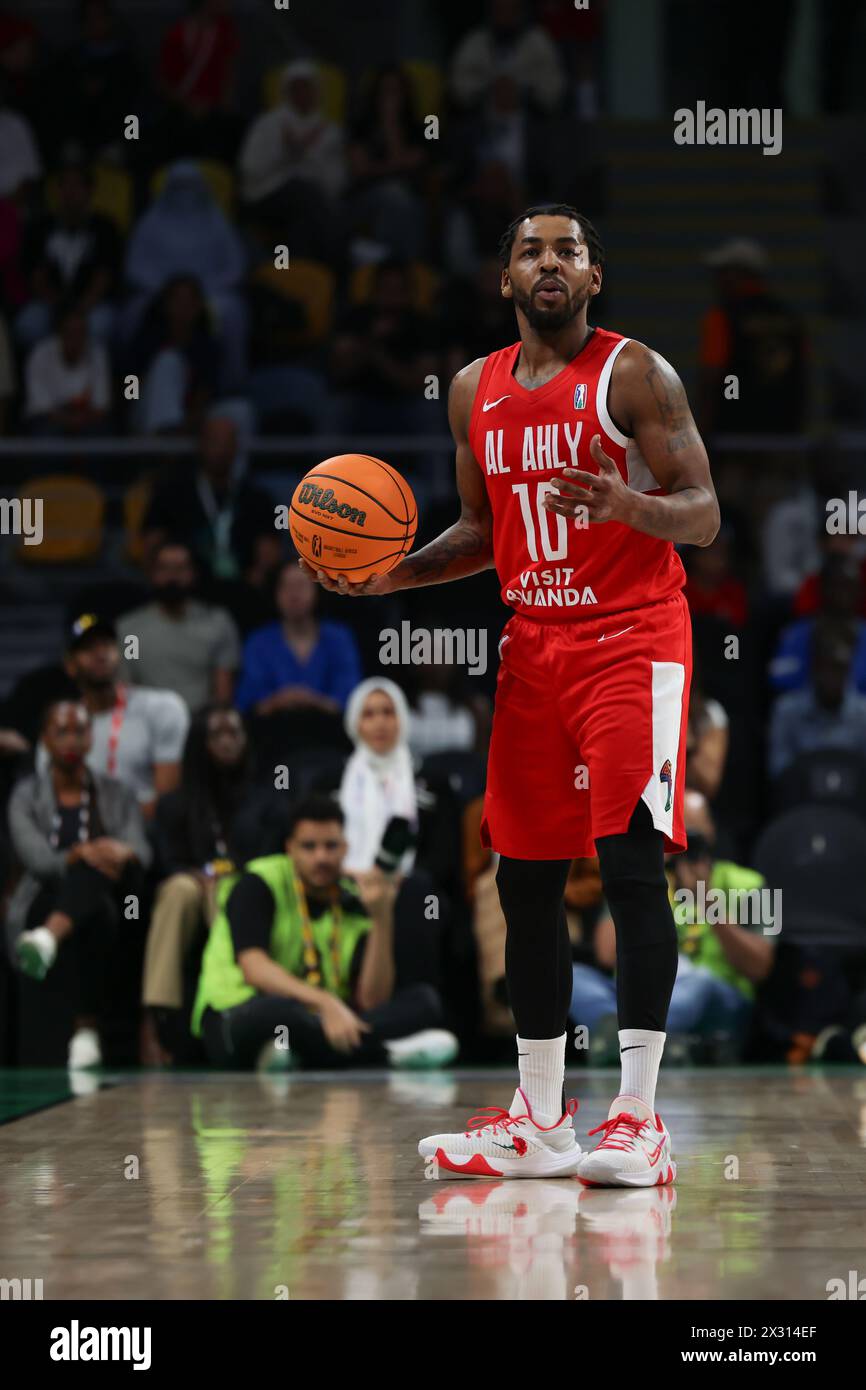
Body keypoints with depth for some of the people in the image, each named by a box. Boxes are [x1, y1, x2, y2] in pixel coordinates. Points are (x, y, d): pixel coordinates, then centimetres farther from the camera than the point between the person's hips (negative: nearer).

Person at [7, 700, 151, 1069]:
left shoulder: (116, 795, 16)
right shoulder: (26, 796, 8)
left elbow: (141, 853, -1)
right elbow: (36, 858, -9)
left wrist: (122, 852, -29)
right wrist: (78, 855, -32)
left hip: (113, 901, 1)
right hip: (45, 903, -1)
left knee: (104, 859, -40)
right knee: (97, 913, -42)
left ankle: (48, 940, -71)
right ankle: (86, 1031, -57)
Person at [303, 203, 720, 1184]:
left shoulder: (634, 375, -7)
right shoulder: (476, 391, 11)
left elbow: (703, 516, -10)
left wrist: (626, 505, -30)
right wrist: (395, 574, 5)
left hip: (632, 637, -6)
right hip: (533, 643, 6)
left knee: (630, 859, -15)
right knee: (524, 873, 6)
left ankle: (639, 1119, -16)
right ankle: (539, 1120, 15)